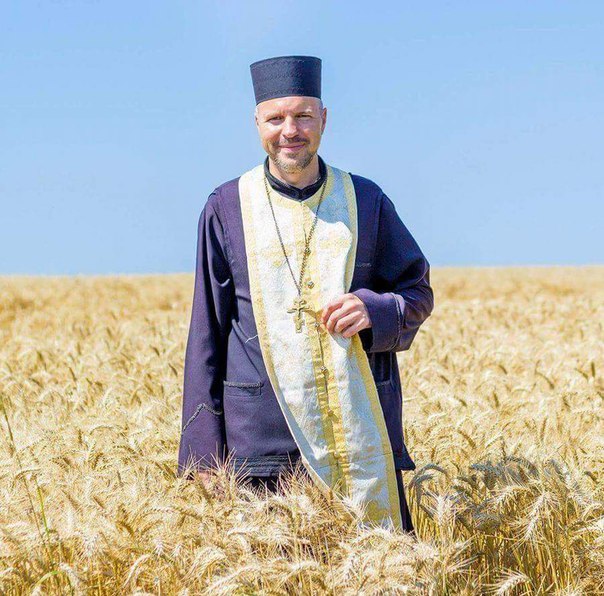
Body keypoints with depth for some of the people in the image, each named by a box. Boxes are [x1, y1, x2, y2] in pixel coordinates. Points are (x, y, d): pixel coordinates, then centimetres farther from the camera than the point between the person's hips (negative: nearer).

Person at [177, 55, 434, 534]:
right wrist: (202, 455, 2)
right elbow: (207, 333, 6)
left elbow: (418, 292, 15)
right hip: (263, 437, -1)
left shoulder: (366, 201, 8)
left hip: (363, 437, 1)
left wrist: (376, 311, -10)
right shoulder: (227, 208, 5)